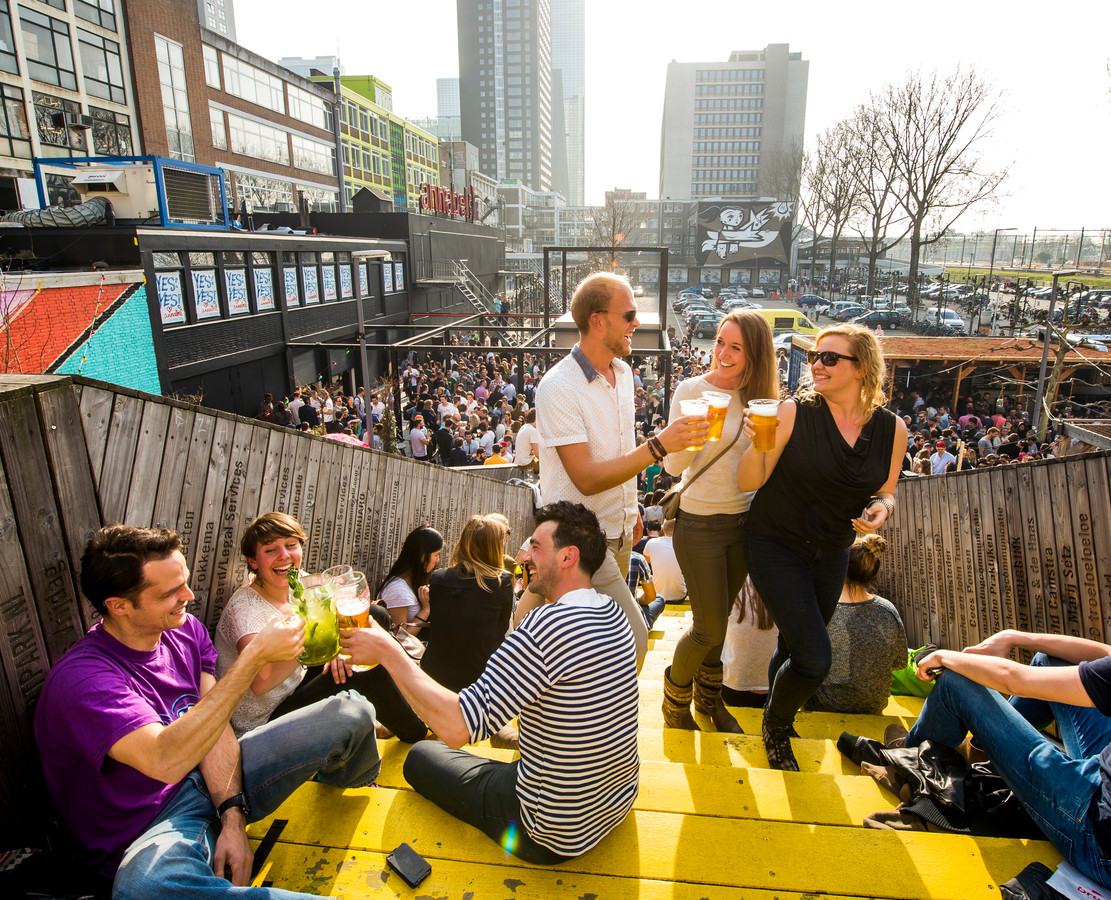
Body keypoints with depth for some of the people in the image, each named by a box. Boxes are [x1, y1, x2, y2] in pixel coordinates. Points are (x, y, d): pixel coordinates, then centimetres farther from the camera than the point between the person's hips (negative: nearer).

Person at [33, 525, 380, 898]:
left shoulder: (185, 630, -4)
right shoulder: (80, 678, -25)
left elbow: (211, 725, -7)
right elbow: (165, 761, -38)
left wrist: (233, 818, -21)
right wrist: (255, 655, -38)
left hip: (215, 781, 6)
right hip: (151, 833, -6)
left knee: (352, 713, -7)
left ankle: (356, 783, 31)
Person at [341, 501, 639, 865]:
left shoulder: (550, 623, -31)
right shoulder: (615, 614, -3)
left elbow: (456, 727, -32)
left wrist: (388, 651, -23)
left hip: (559, 836, -8)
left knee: (420, 756, 12)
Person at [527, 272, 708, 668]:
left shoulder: (623, 371, 6)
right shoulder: (558, 388, -21)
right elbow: (587, 479, -26)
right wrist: (658, 445, -31)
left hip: (618, 530, 8)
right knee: (632, 642, -11)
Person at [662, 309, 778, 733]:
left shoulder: (758, 397, 3)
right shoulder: (692, 389, -12)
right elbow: (673, 465, -15)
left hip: (743, 522, 5)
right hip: (700, 523, -5)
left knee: (718, 620, 18)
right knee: (710, 628, 2)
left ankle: (709, 697, 41)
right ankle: (675, 698, 30)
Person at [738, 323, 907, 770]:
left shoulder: (892, 429, -4)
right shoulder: (795, 413, -17)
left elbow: (885, 493, 10)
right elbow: (749, 482, -15)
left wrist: (881, 507, -13)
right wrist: (758, 443, -34)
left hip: (831, 553, 4)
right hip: (776, 545, -4)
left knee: (793, 649, 18)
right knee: (814, 658, -10)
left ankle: (778, 721, 49)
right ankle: (775, 728, 23)